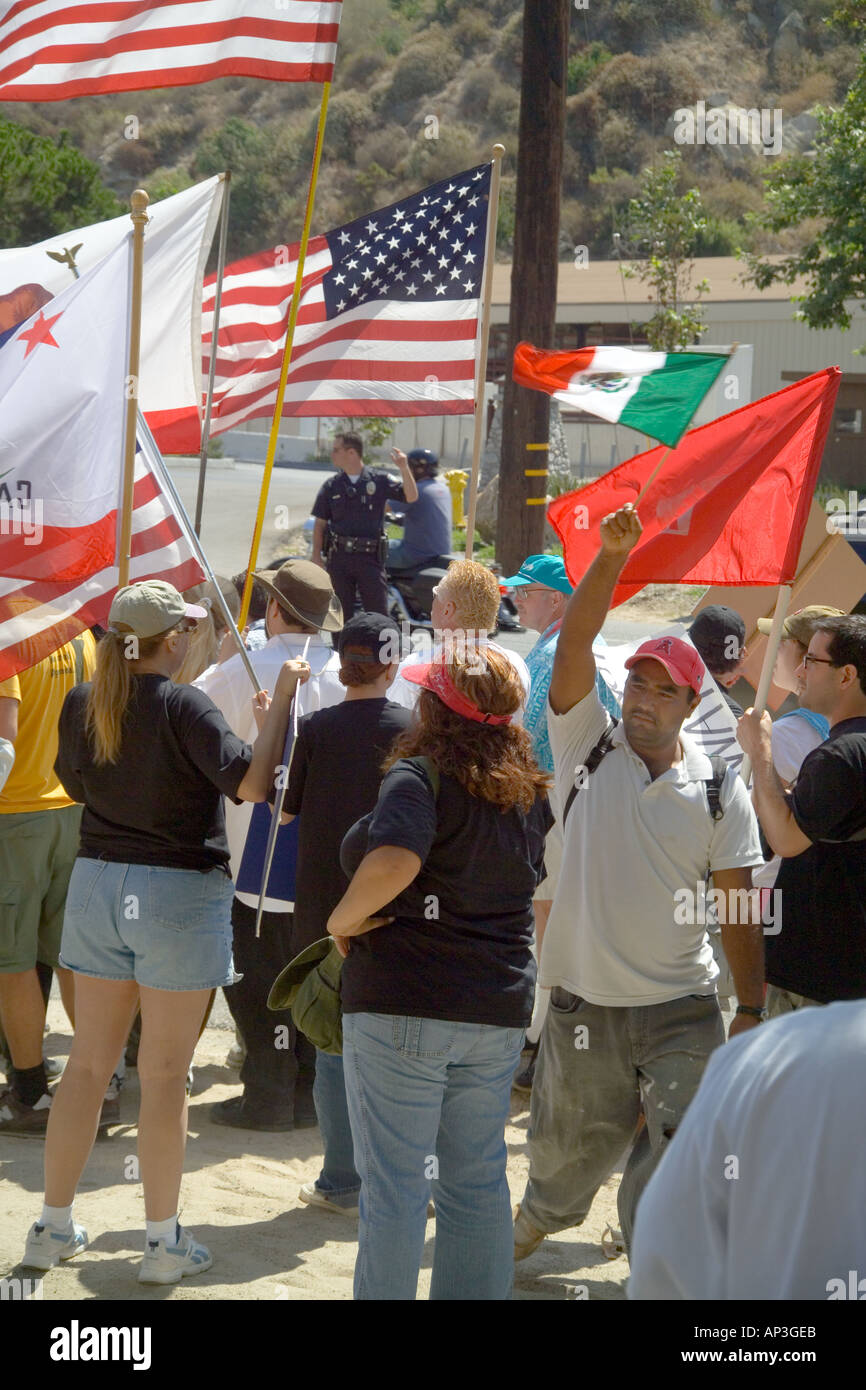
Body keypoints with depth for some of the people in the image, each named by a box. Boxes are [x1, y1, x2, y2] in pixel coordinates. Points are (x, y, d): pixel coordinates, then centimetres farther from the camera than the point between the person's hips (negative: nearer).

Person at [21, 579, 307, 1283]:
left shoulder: (81, 704, 1)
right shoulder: (183, 706, -16)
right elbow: (250, 782, -24)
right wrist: (280, 703, -15)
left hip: (97, 881, 5)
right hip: (180, 889, -5)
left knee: (88, 1063, 14)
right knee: (165, 1074, 2)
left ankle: (54, 1225, 20)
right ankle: (164, 1240, 10)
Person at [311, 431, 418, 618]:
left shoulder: (379, 480, 2)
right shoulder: (331, 487, 8)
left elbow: (411, 497, -5)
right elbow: (320, 524, 10)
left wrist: (404, 468, -18)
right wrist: (317, 556, 2)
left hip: (370, 558, -2)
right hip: (339, 557, 2)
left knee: (379, 614, -4)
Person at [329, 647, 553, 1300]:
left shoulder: (421, 775, -14)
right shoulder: (529, 790, 9)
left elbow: (394, 860, -32)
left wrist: (344, 918, -16)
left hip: (402, 1003, -6)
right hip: (499, 1007, 7)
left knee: (394, 1185, 0)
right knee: (479, 1183, 14)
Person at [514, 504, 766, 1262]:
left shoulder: (720, 790, -2)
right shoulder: (587, 746, -1)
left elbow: (740, 910, 0)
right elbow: (574, 642, -14)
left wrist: (753, 1011, -4)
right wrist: (612, 555, -25)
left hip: (681, 1013, -1)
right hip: (584, 1006, 1)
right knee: (568, 1155, 21)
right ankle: (540, 1218, 51)